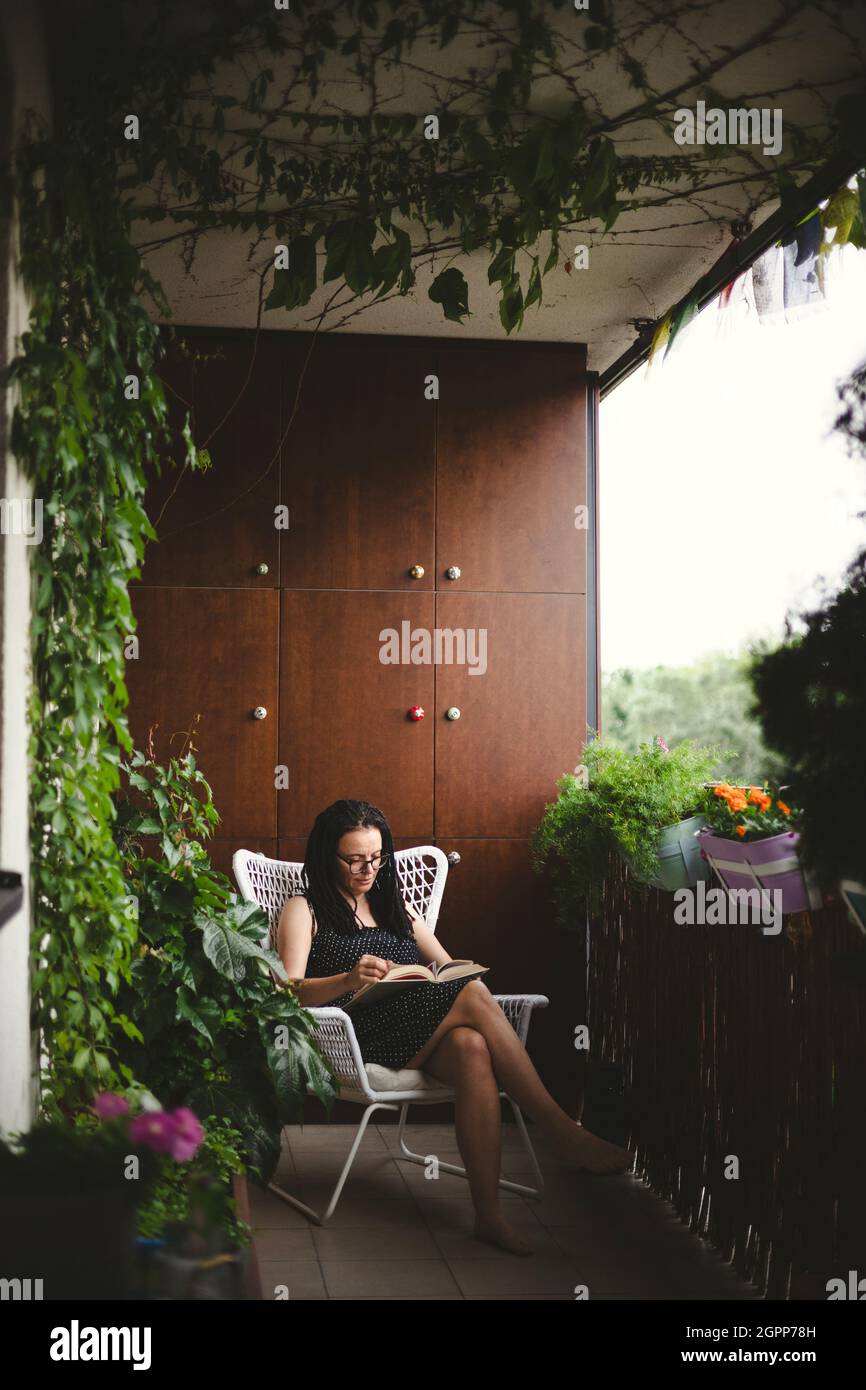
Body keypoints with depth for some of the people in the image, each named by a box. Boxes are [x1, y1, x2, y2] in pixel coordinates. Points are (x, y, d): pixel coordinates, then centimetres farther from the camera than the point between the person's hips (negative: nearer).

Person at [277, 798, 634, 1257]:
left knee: (472, 1049, -34)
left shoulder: (393, 904, 29)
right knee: (473, 995, -29)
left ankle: (489, 1215, -40)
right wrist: (349, 980, -24)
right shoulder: (303, 910, 11)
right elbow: (290, 992, -4)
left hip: (425, 1036, 5)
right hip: (362, 1037, -5)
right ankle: (563, 1133, -30)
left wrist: (460, 977, -2)